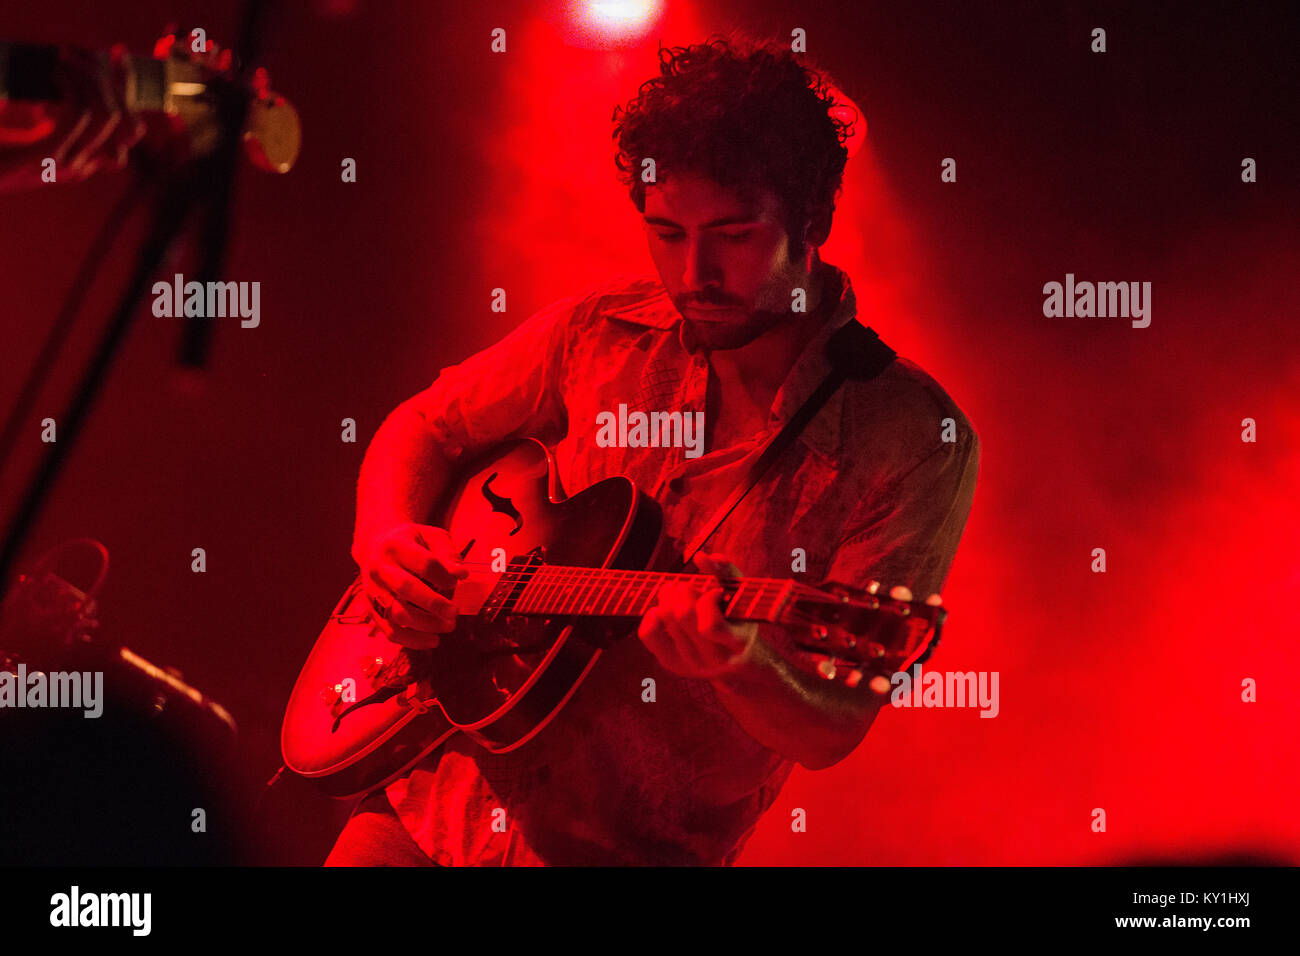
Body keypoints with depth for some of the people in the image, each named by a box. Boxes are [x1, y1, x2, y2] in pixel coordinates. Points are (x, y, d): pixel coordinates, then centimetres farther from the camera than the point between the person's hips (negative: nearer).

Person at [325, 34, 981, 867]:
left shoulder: (916, 445, -12)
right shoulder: (603, 331, 2)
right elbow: (428, 426, 15)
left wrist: (739, 662, -34)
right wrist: (385, 540, -5)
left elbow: (832, 729, -14)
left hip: (641, 845, -3)